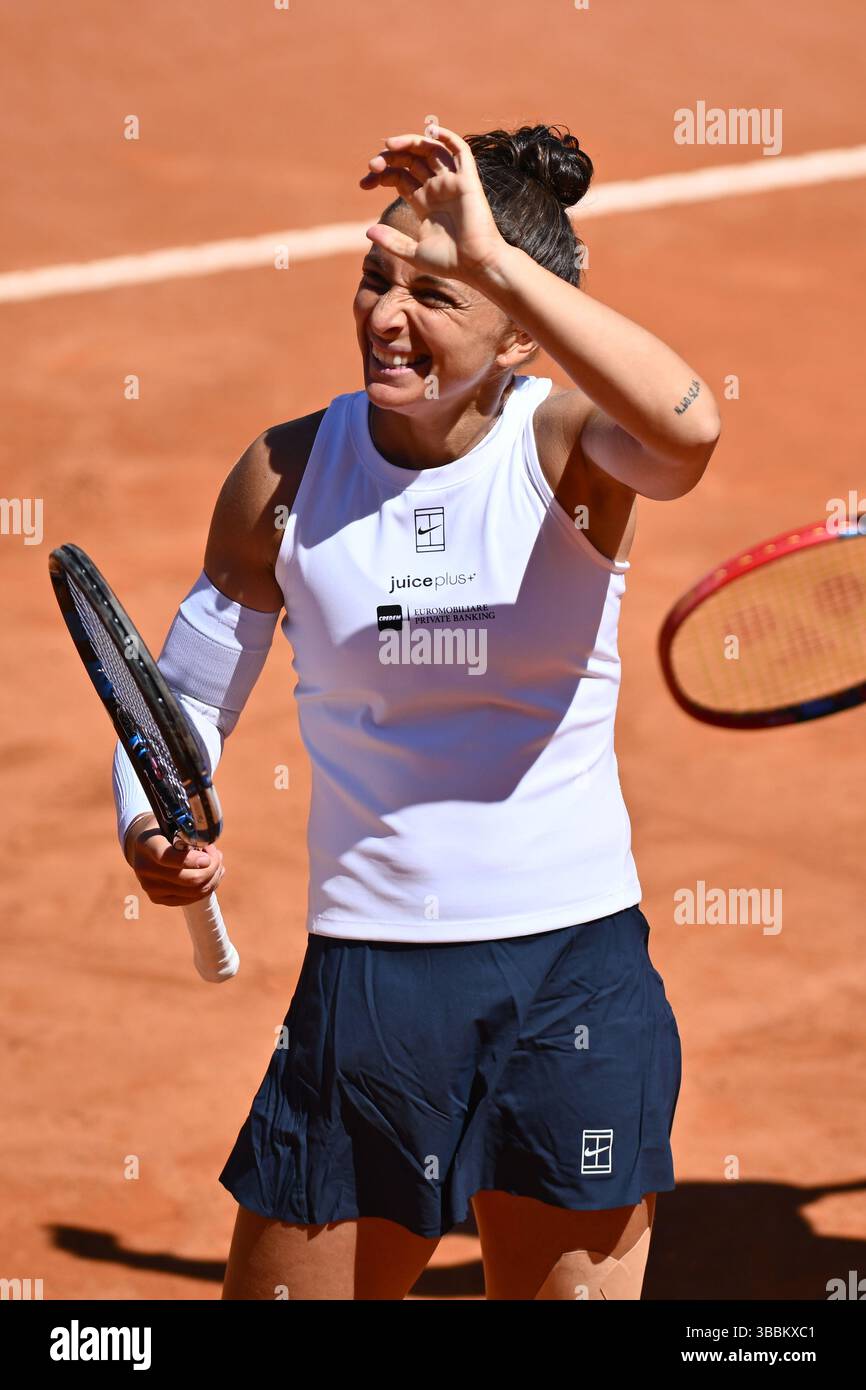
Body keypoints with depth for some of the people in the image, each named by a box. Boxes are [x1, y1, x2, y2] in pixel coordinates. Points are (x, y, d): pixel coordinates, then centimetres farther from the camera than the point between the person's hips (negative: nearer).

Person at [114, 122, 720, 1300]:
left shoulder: (565, 451, -6)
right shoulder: (287, 476, 1)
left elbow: (686, 429, -31)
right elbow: (188, 697, 12)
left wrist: (494, 257, -33)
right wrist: (151, 827, -9)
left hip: (573, 975, -2)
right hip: (365, 973, 2)